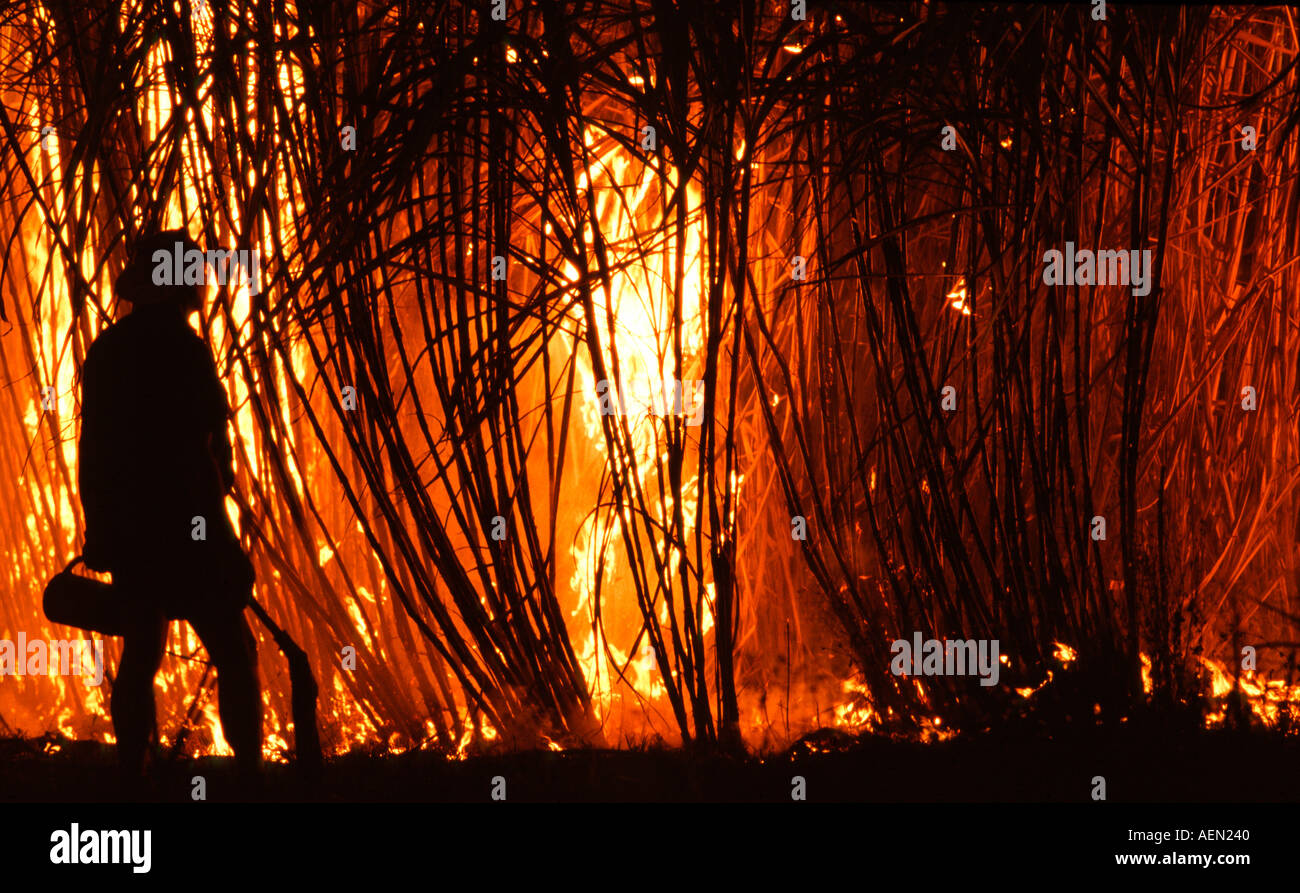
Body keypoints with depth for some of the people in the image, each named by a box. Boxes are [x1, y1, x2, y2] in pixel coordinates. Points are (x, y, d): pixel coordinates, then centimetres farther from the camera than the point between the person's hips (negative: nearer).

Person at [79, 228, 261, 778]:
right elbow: (209, 440, -13)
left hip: (122, 528, 7)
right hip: (183, 527, -7)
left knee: (141, 653, 13)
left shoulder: (105, 351, 8)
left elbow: (93, 445, 11)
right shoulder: (181, 346, -13)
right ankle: (250, 770, -4)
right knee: (234, 655, 0)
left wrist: (100, 525, 17)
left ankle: (132, 775, 12)